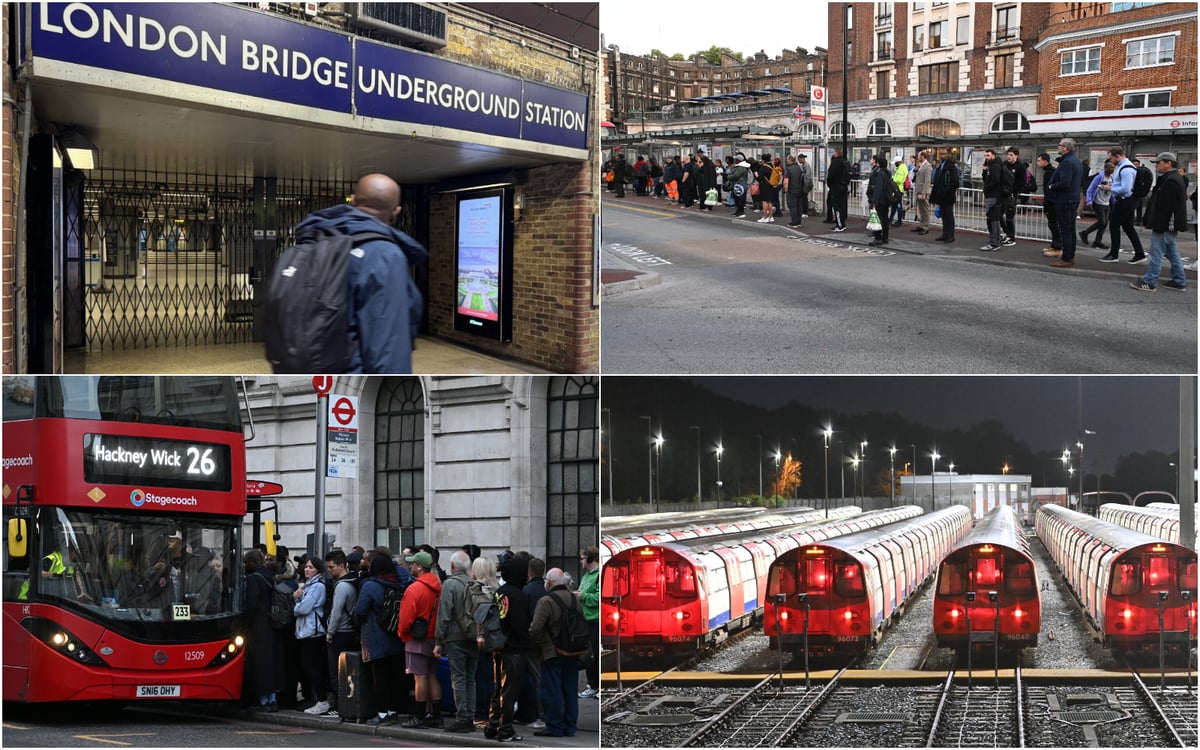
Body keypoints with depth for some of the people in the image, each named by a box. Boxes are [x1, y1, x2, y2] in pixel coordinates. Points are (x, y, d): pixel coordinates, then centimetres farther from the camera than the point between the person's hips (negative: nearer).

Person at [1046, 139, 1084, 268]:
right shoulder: (1076, 161, 13)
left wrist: (1051, 187, -12)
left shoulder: (1067, 162, -20)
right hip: (1073, 198, 10)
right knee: (1070, 229, 15)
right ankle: (1070, 257, 21)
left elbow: (1064, 183, -28)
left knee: (1065, 230, -7)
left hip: (1064, 200, -10)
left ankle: (1066, 260, -5)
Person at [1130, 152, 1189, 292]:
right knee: (1172, 253, 15)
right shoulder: (1177, 178, 15)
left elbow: (1165, 205, -24)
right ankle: (1179, 282, 19)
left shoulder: (1171, 181, -20)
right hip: (1171, 226, 11)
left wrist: (1158, 225, -24)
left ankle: (1149, 282, -3)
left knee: (1156, 253, -6)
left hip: (1165, 225, -11)